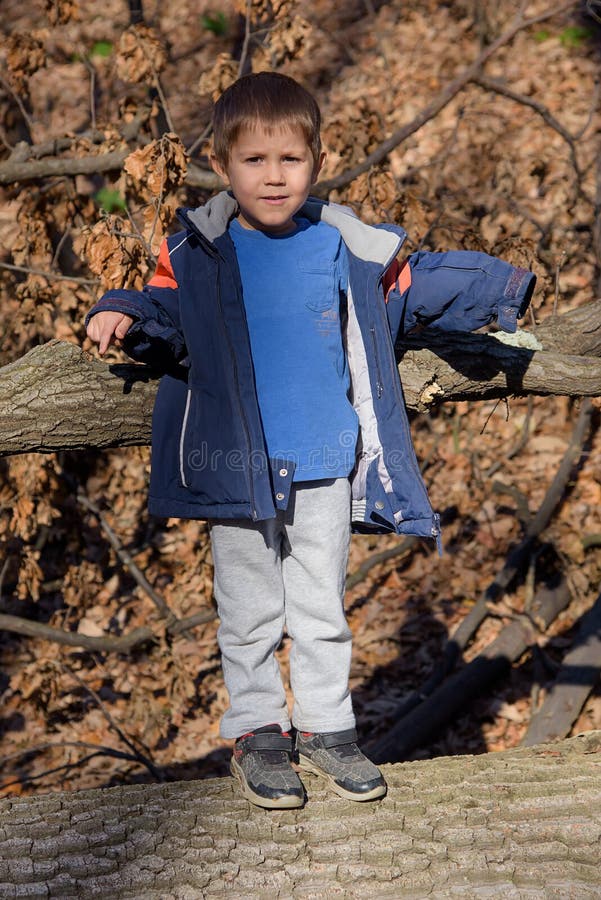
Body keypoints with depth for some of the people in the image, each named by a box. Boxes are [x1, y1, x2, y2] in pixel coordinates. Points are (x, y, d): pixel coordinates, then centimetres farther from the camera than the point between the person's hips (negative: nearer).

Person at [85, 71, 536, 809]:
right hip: (237, 468, -1)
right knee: (250, 611, 9)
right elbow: (164, 313, 3)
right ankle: (256, 733, 23)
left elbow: (418, 284, 14)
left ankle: (326, 727, 26)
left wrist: (502, 289, 12)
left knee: (322, 607, 12)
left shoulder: (348, 249, 0)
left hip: (327, 469, 2)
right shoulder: (198, 253, -5)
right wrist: (122, 318, -18)